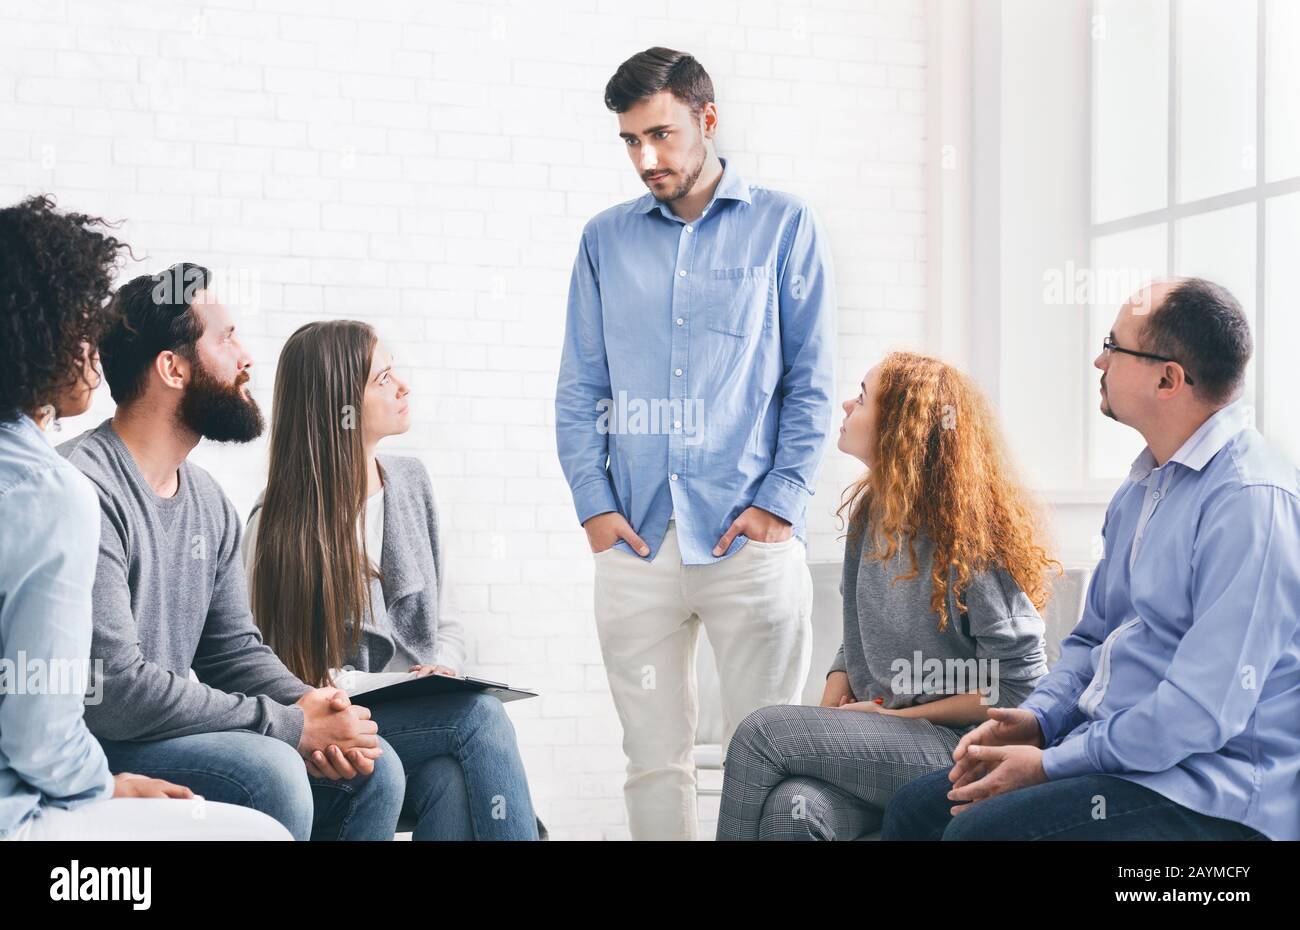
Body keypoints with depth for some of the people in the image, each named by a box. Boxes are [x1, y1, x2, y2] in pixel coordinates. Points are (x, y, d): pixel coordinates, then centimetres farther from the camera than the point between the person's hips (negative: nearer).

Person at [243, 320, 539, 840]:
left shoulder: (410, 481, 12)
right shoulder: (282, 521, -4)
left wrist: (444, 665, -4)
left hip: (422, 712, 4)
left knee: (453, 782, -32)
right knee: (480, 714, -30)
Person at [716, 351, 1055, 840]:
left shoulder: (971, 532, -10)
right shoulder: (869, 513, 12)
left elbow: (1020, 687, -11)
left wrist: (898, 716, -9)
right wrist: (828, 716, 0)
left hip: (955, 749, -6)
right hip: (873, 743, 6)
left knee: (762, 733, -25)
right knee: (792, 808, -30)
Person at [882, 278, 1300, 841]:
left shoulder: (1251, 501, -19)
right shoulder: (1143, 484, 13)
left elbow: (1202, 711, -23)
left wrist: (1050, 766, -17)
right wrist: (1038, 718, 3)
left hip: (1207, 794, -9)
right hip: (1112, 752, 9)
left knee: (978, 829, -26)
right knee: (914, 809, 0)